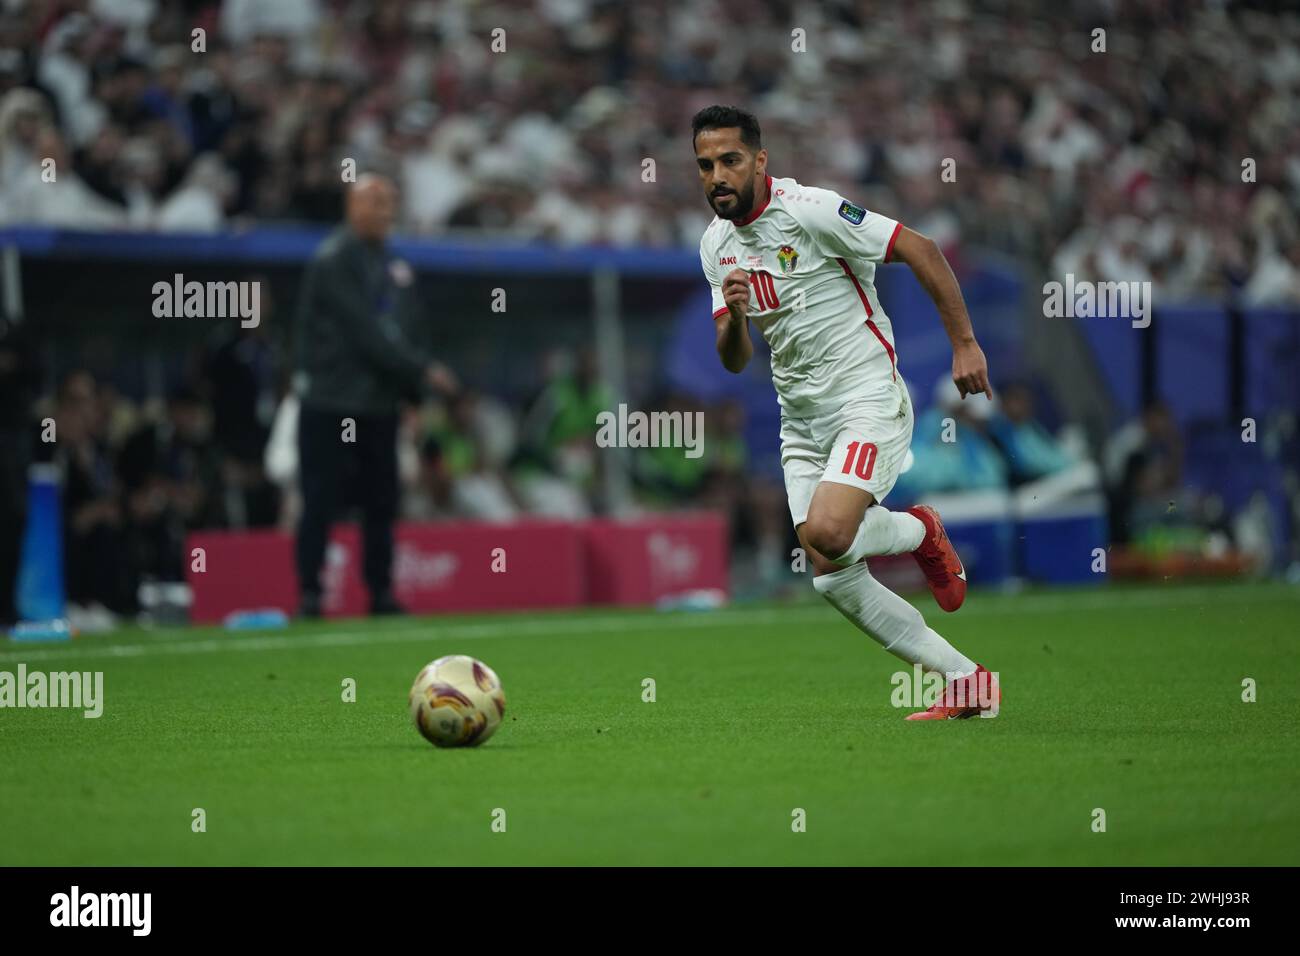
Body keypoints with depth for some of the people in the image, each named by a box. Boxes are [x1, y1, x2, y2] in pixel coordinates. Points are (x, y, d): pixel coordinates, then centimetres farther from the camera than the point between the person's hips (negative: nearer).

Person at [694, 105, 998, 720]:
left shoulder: (809, 210, -14)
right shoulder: (716, 244, 7)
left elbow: (918, 249, -13)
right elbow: (735, 360, 9)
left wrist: (964, 343, -15)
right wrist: (734, 316, -13)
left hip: (867, 399, -7)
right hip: (802, 420, 7)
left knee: (826, 535, -28)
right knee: (832, 580, -1)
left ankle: (919, 531, 7)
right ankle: (966, 682, 10)